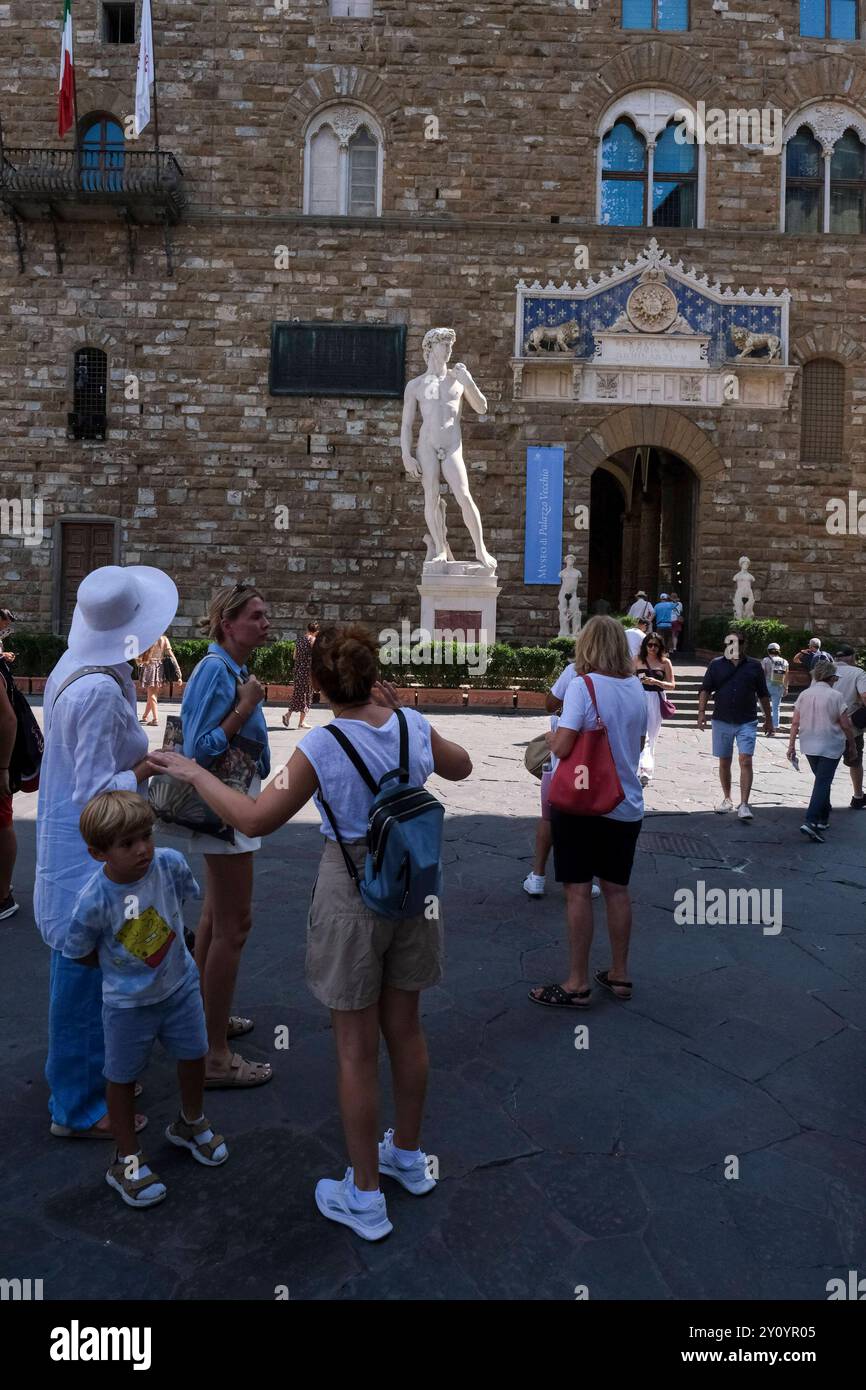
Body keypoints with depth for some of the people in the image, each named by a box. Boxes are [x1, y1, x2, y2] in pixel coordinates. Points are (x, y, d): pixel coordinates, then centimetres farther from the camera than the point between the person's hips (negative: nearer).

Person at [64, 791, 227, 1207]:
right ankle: (127, 1159, 35)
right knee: (123, 1077, 13)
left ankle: (191, 1123, 48)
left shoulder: (170, 863, -22)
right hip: (127, 1003, -3)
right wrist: (121, 964, -6)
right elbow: (80, 954, -12)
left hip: (179, 985, 4)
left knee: (193, 1055, 20)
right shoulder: (93, 900, -30)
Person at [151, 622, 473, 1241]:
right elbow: (460, 766, 13)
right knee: (405, 1029, 21)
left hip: (352, 895, -5)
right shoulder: (414, 726, -8)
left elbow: (255, 820, -16)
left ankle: (365, 1198, 23)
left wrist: (193, 772, -4)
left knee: (357, 1051, 9)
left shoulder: (322, 748, -22)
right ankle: (409, 1156, 41)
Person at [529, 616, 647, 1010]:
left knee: (578, 891, 2)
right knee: (616, 888, 15)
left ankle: (577, 984, 9)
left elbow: (563, 747, -20)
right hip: (626, 804, 6)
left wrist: (551, 739, 0)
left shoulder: (582, 686, -15)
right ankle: (619, 975, 25)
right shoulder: (637, 688, 4)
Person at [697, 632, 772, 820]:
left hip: (747, 722, -1)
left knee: (745, 761, -11)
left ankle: (744, 805, -11)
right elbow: (705, 690, 2)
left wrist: (768, 719, 12)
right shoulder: (716, 665, 4)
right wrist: (701, 712, -11)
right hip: (722, 721, 1)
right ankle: (727, 799, 27)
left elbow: (763, 695, 10)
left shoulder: (754, 666, 4)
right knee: (724, 762, 11)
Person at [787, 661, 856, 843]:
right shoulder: (836, 696, -10)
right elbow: (846, 725, -7)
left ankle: (823, 819, 28)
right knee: (823, 783, -5)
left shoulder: (804, 695, 1)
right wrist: (851, 746, 6)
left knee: (821, 781, 21)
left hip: (809, 746, 5)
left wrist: (791, 745, 8)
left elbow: (795, 723, 2)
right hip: (830, 747, -5)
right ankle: (810, 821, -18)